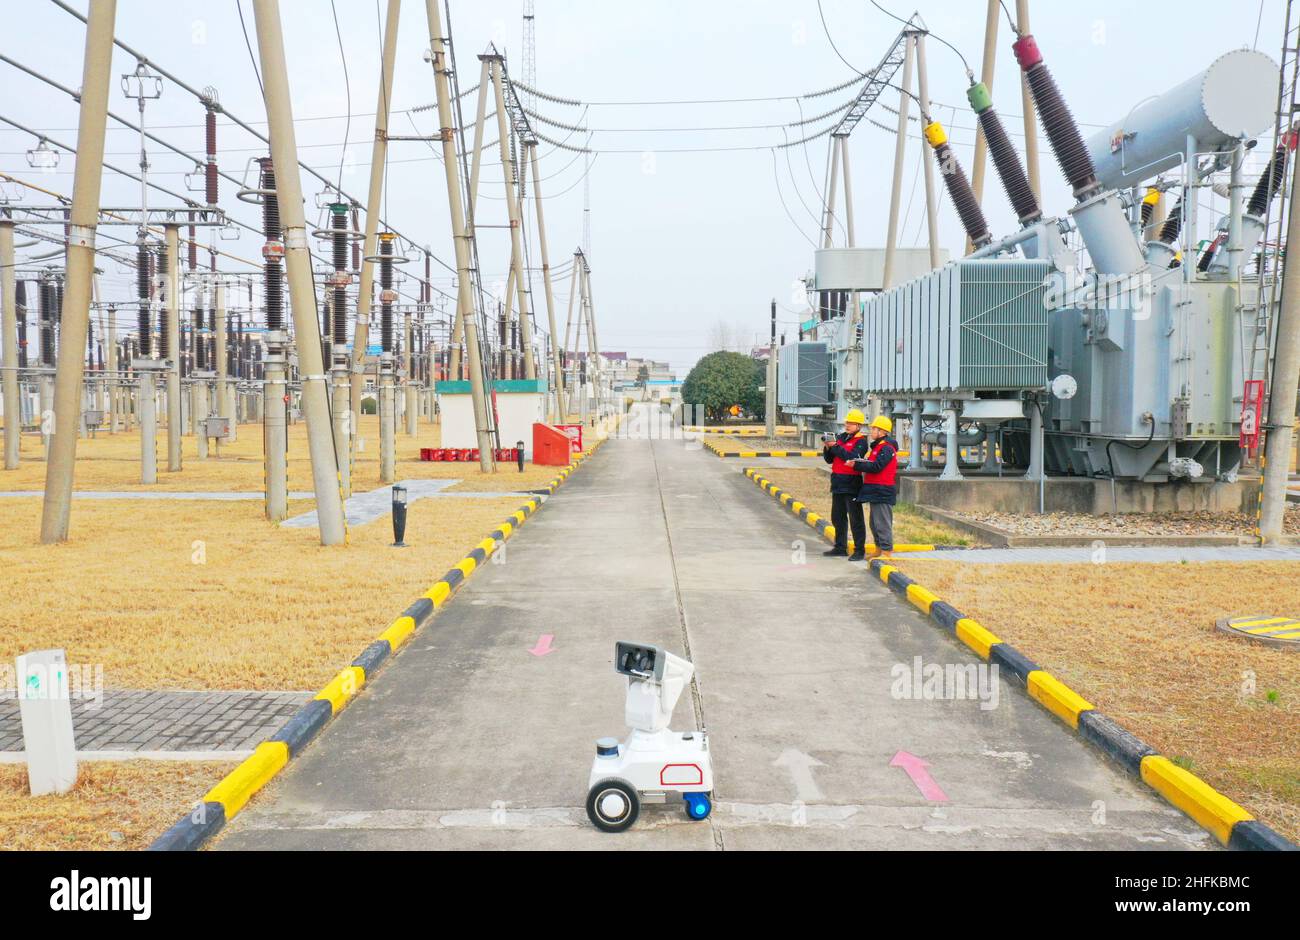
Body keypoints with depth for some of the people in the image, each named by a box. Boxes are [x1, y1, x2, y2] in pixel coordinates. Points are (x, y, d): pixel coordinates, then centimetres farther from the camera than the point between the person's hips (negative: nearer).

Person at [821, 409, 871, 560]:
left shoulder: (861, 441, -6)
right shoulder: (840, 437, 14)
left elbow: (852, 458, -22)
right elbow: (829, 459, 14)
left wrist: (836, 446, -21)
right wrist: (827, 448, -5)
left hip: (852, 483, -8)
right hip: (838, 483, 8)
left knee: (855, 518, -5)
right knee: (837, 517, 14)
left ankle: (859, 550, -3)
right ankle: (840, 548, 23)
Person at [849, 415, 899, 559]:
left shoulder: (887, 448, -13)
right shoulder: (876, 446, 19)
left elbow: (876, 467, -22)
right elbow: (869, 464, 19)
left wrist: (856, 465, -20)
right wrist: (859, 464, -1)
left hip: (883, 491, -10)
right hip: (875, 490, 10)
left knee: (882, 522, -9)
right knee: (874, 522, 16)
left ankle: (887, 551, -6)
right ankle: (878, 549, 26)